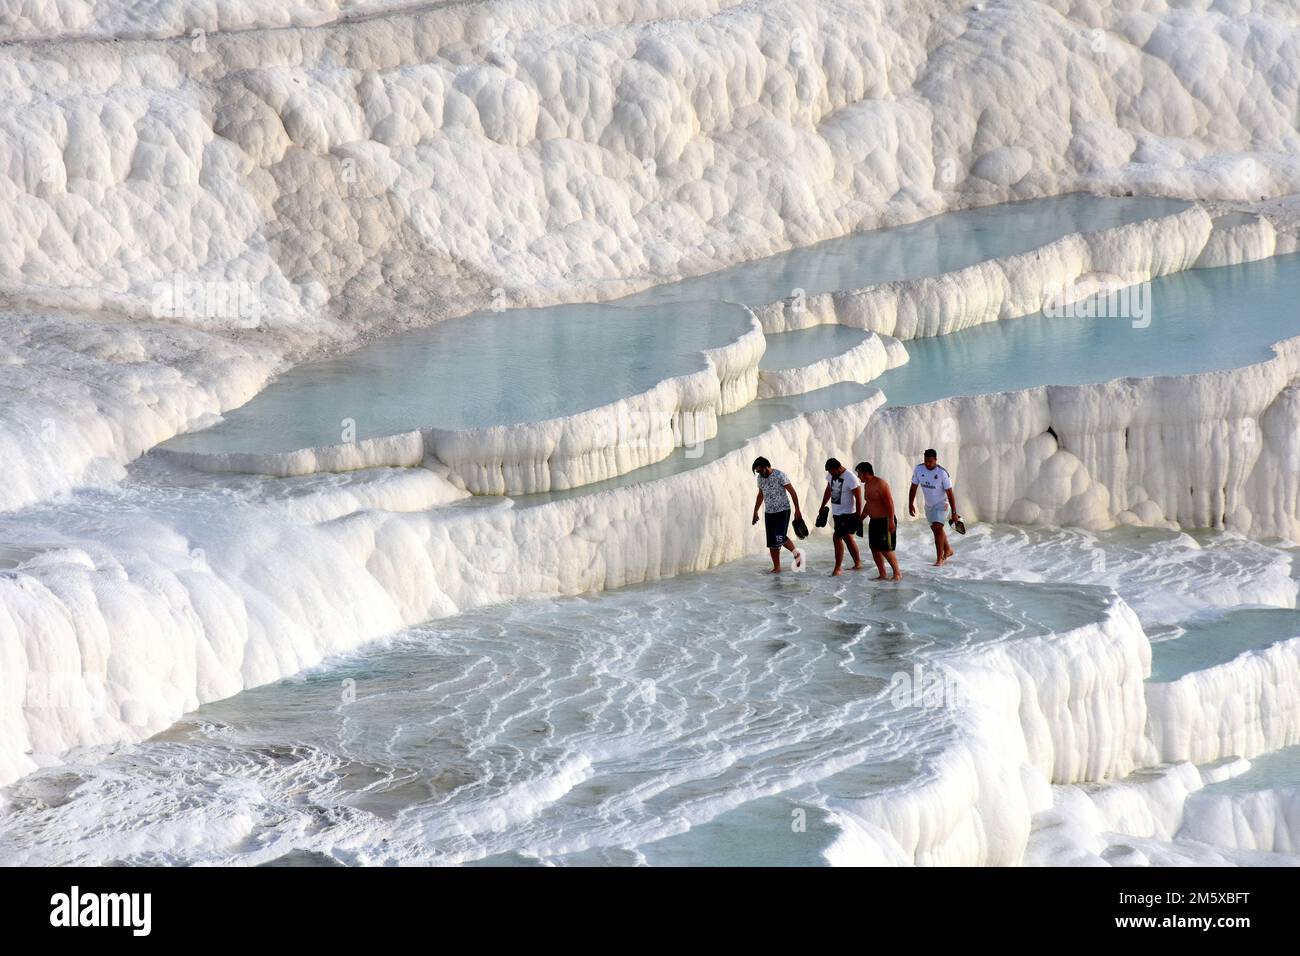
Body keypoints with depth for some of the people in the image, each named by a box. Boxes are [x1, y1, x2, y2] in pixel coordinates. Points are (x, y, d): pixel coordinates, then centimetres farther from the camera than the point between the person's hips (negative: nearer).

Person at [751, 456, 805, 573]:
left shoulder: (780, 476, -14)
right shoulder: (760, 478, 6)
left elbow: (792, 492, -11)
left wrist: (797, 510, -14)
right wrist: (755, 512, 23)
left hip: (782, 511, -6)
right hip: (769, 513, 6)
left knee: (780, 538, -17)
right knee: (772, 542, 3)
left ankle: (797, 554, 5)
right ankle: (776, 567, 11)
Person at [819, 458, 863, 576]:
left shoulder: (850, 478, -20)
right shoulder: (831, 475, 2)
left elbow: (858, 498, -18)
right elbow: (828, 490, 19)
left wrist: (858, 517, -19)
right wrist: (823, 506, 22)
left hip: (847, 513, -8)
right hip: (836, 512, 8)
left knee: (838, 538, -12)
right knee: (847, 537, 16)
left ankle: (837, 568, -7)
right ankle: (858, 563, 27)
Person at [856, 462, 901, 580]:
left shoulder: (880, 484, -17)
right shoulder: (867, 485, 12)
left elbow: (889, 502, -21)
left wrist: (891, 521, -26)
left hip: (885, 521, -9)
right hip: (874, 521, 9)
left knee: (885, 550, -9)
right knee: (875, 549, 7)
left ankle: (897, 573, 3)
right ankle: (882, 575, 13)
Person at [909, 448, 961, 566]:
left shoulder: (943, 473, -26)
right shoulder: (918, 469, -13)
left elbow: (950, 494, -22)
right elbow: (913, 488, -2)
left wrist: (954, 513, -22)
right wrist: (910, 505, -4)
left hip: (941, 504, -6)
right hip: (929, 505, 6)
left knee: (937, 528, -20)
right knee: (936, 529, 19)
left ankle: (939, 558, -14)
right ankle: (948, 550, 42)